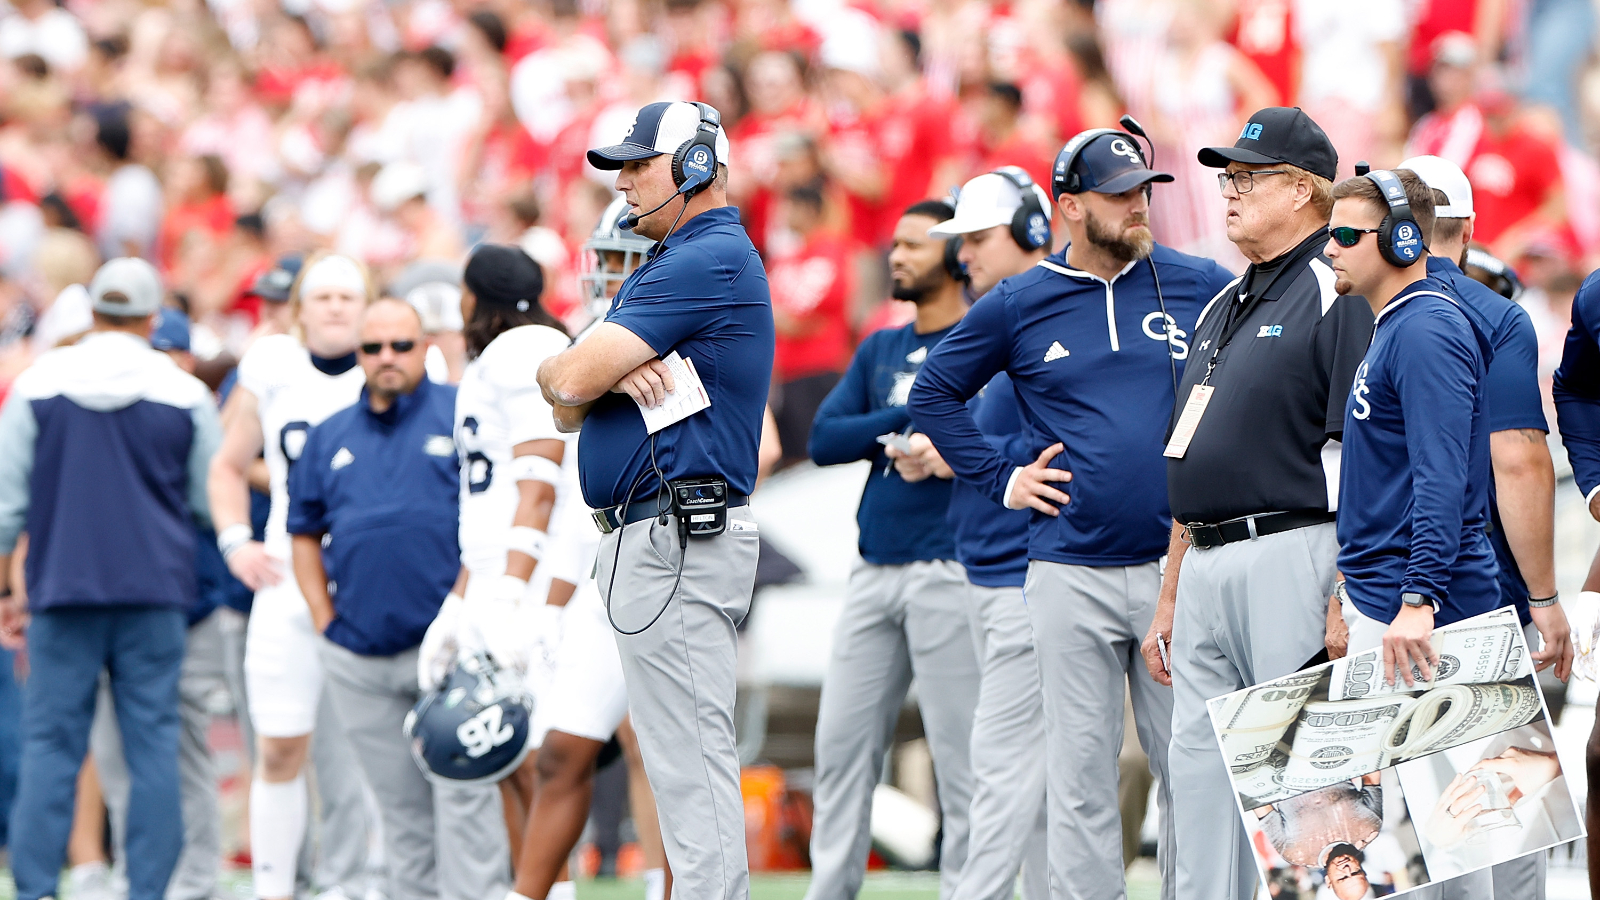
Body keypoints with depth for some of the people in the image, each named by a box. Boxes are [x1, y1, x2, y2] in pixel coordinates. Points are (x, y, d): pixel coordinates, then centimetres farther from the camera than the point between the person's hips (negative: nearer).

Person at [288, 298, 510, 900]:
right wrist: (324, 619, 9)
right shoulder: (330, 438, 15)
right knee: (401, 807, 9)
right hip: (358, 657, 4)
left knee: (462, 793, -11)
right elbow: (304, 532, 21)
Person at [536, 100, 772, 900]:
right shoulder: (676, 262, 20)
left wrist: (577, 369, 4)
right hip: (646, 539, 11)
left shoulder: (710, 259, -14)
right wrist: (615, 371, -7)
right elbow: (569, 407, 15)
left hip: (677, 544, -11)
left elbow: (568, 379, -19)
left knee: (690, 760, -12)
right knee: (686, 762, 12)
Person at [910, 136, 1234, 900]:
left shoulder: (1203, 288, 4)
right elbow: (934, 393, 16)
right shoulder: (1018, 306, 5)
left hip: (1181, 564, 0)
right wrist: (1002, 479, 8)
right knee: (1080, 768, 1)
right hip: (1070, 572, 0)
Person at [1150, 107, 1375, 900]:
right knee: (1200, 774, 8)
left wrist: (1347, 598, -20)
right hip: (1206, 567, 9)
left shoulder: (1335, 296, -7)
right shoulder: (1222, 308, 22)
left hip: (1292, 559, -9)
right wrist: (1169, 598, 22)